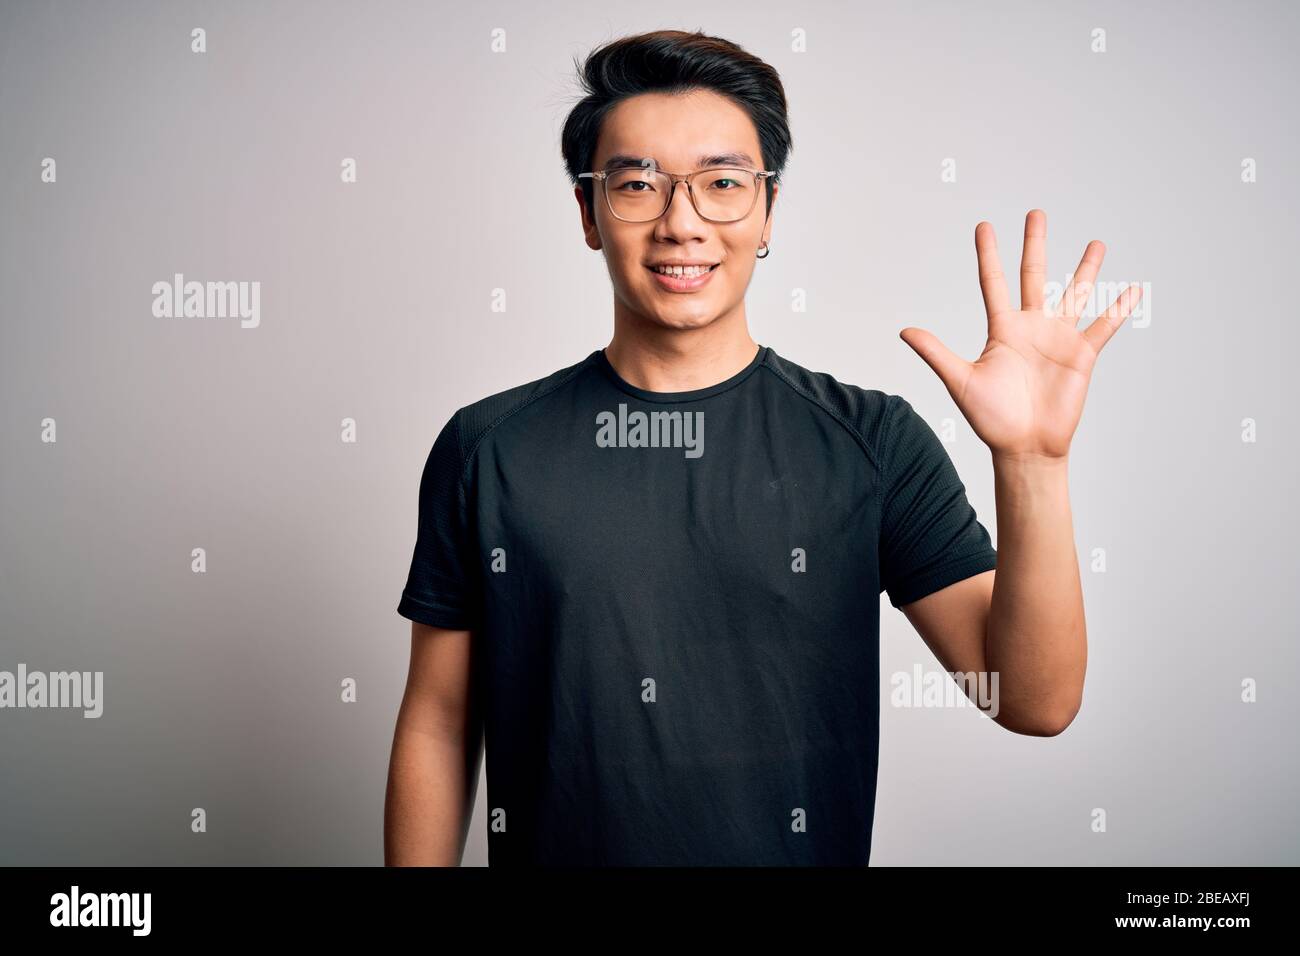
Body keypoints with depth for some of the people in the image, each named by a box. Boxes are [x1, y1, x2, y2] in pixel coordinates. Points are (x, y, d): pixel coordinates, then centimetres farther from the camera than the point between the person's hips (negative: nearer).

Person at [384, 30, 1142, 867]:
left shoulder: (875, 442, -9)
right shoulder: (486, 448, -8)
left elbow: (1036, 700, -14)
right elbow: (439, 722, -2)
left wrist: (1031, 461, -27)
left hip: (808, 848, 0)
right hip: (550, 845, 0)